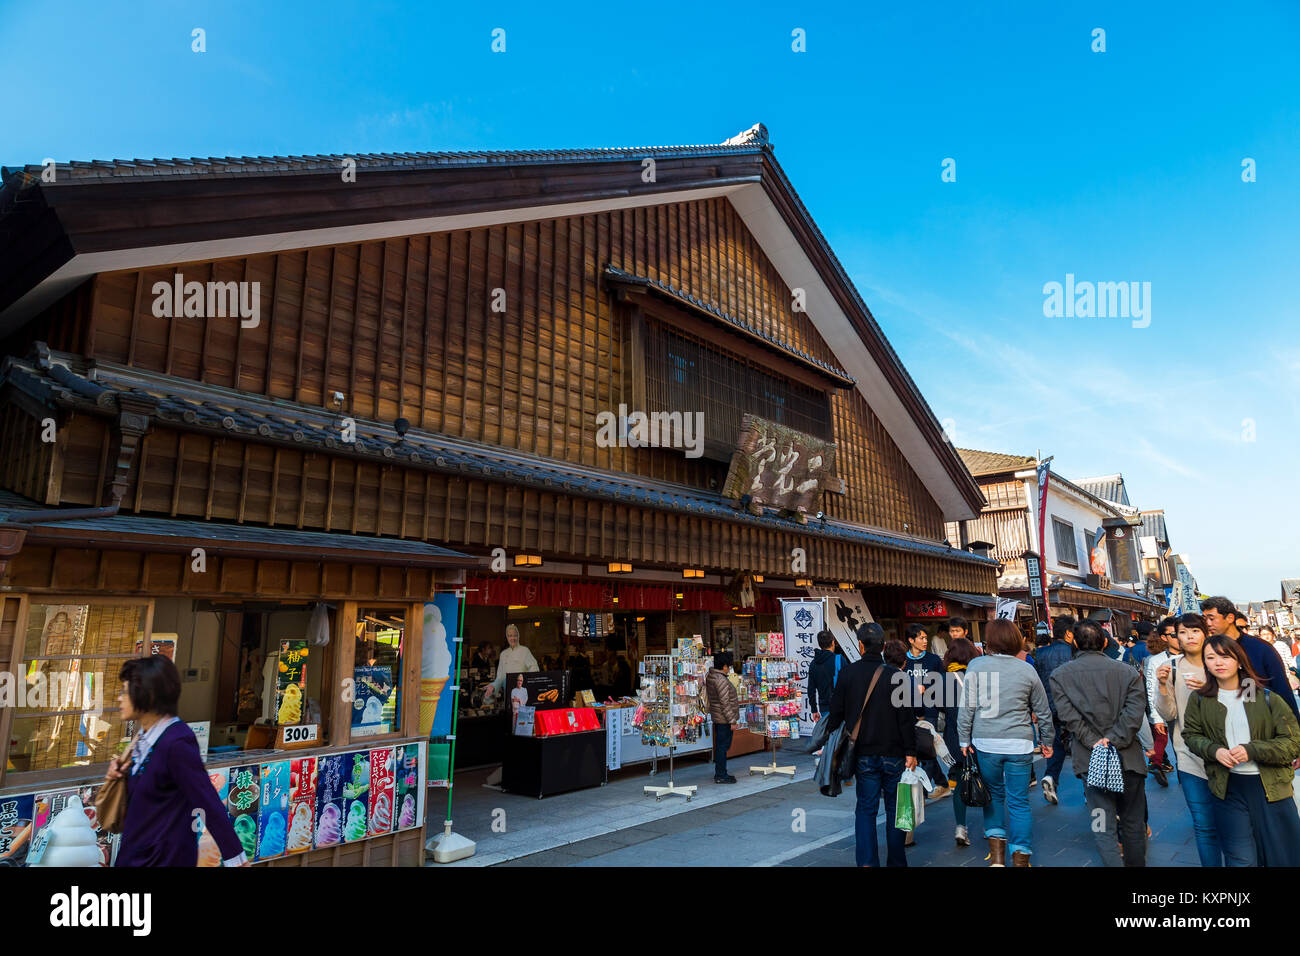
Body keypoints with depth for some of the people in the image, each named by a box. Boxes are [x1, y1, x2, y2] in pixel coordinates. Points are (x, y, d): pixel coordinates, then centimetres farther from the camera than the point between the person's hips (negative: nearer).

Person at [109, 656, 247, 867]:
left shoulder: (177, 742, -24)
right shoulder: (144, 734, 3)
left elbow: (209, 803, -24)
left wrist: (235, 858, -23)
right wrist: (121, 770, -2)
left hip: (166, 857, -8)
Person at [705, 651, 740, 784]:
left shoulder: (710, 676, 8)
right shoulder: (721, 680, -23)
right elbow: (724, 703, -23)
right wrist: (732, 721, -18)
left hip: (717, 718, 10)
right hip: (724, 719, -10)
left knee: (720, 746, 17)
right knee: (723, 746, -2)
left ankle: (720, 773, 26)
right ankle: (721, 776, 5)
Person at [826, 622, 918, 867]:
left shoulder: (847, 673, -5)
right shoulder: (896, 675, -9)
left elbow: (836, 711, 0)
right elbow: (906, 716, -9)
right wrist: (910, 752, -3)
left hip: (864, 754, 1)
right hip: (893, 753, -1)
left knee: (865, 809, 8)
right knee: (895, 809, 13)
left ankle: (867, 862, 3)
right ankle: (896, 861, 21)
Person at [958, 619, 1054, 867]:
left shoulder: (976, 666, -4)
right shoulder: (1027, 669, 2)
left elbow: (966, 707, -5)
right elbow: (1042, 710, 11)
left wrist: (964, 739, 4)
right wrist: (1048, 739, 24)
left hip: (985, 743, 0)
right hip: (1019, 744, 1)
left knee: (994, 793, 17)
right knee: (1019, 801, 8)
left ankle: (996, 851, 16)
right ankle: (1021, 856, 12)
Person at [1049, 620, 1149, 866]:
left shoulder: (1059, 675, 0)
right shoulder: (1128, 671, 1)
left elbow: (1069, 716, -10)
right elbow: (1135, 711, -10)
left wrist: (1094, 743, -10)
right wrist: (1114, 740, -11)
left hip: (1092, 760, -2)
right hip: (1128, 757, 2)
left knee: (1103, 828, 0)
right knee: (1133, 825, 18)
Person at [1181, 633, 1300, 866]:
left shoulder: (1267, 698, -5)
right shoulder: (1199, 700, 0)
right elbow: (1191, 735, 9)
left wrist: (1251, 750, -18)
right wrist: (1214, 750, -11)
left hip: (1270, 787, 0)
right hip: (1227, 788, 1)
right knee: (1241, 859, 4)